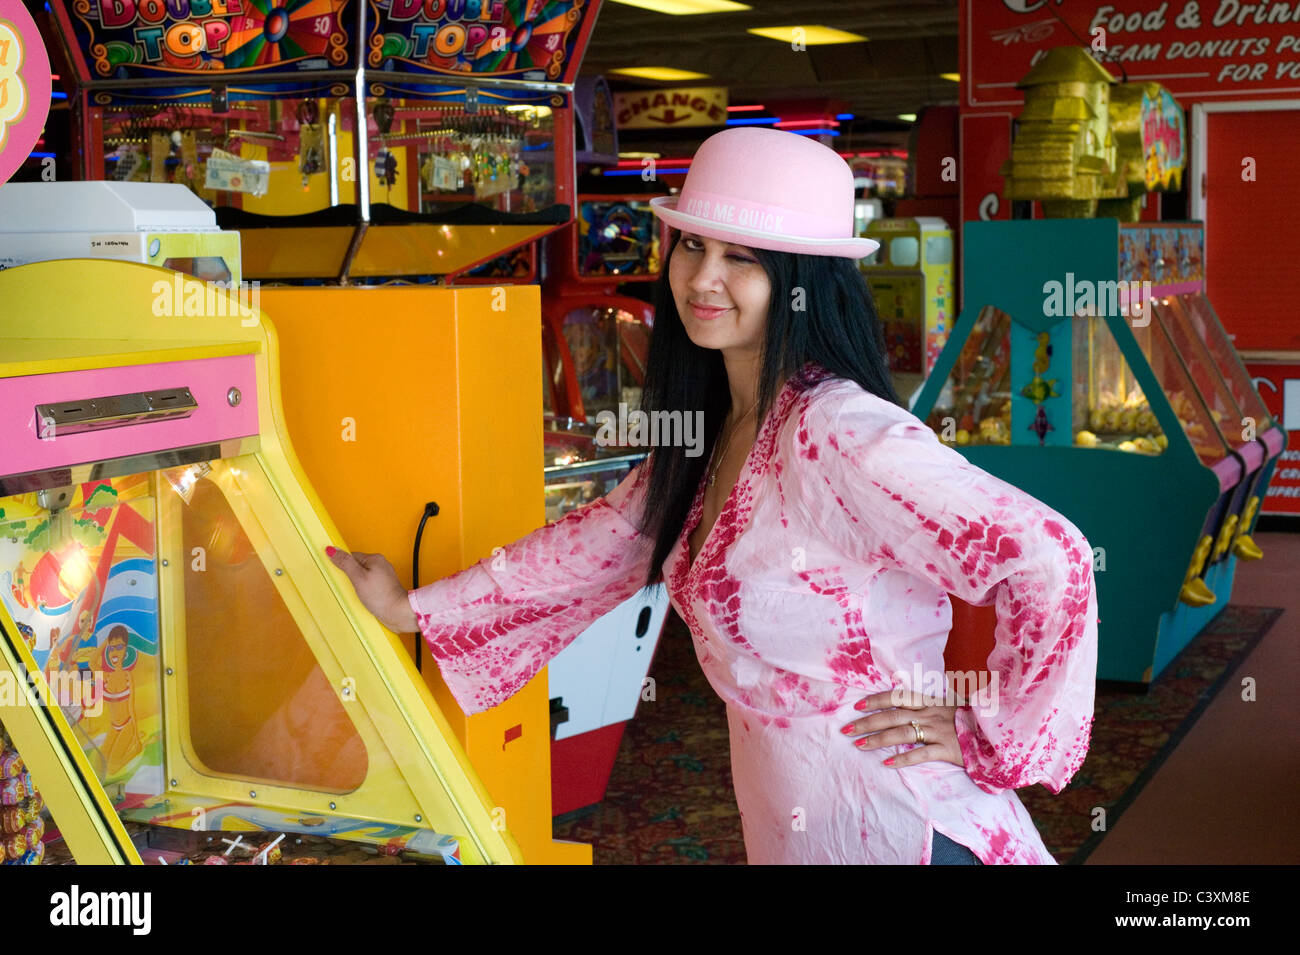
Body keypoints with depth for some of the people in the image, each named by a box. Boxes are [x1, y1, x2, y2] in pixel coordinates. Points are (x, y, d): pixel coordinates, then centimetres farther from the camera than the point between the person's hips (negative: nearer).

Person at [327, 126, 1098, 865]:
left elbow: (1054, 563, -28)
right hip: (789, 828, 9)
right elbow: (604, 542, 17)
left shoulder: (843, 435, -23)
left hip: (901, 830, -8)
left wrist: (985, 736, -16)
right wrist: (413, 609, 21)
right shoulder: (712, 428, 4)